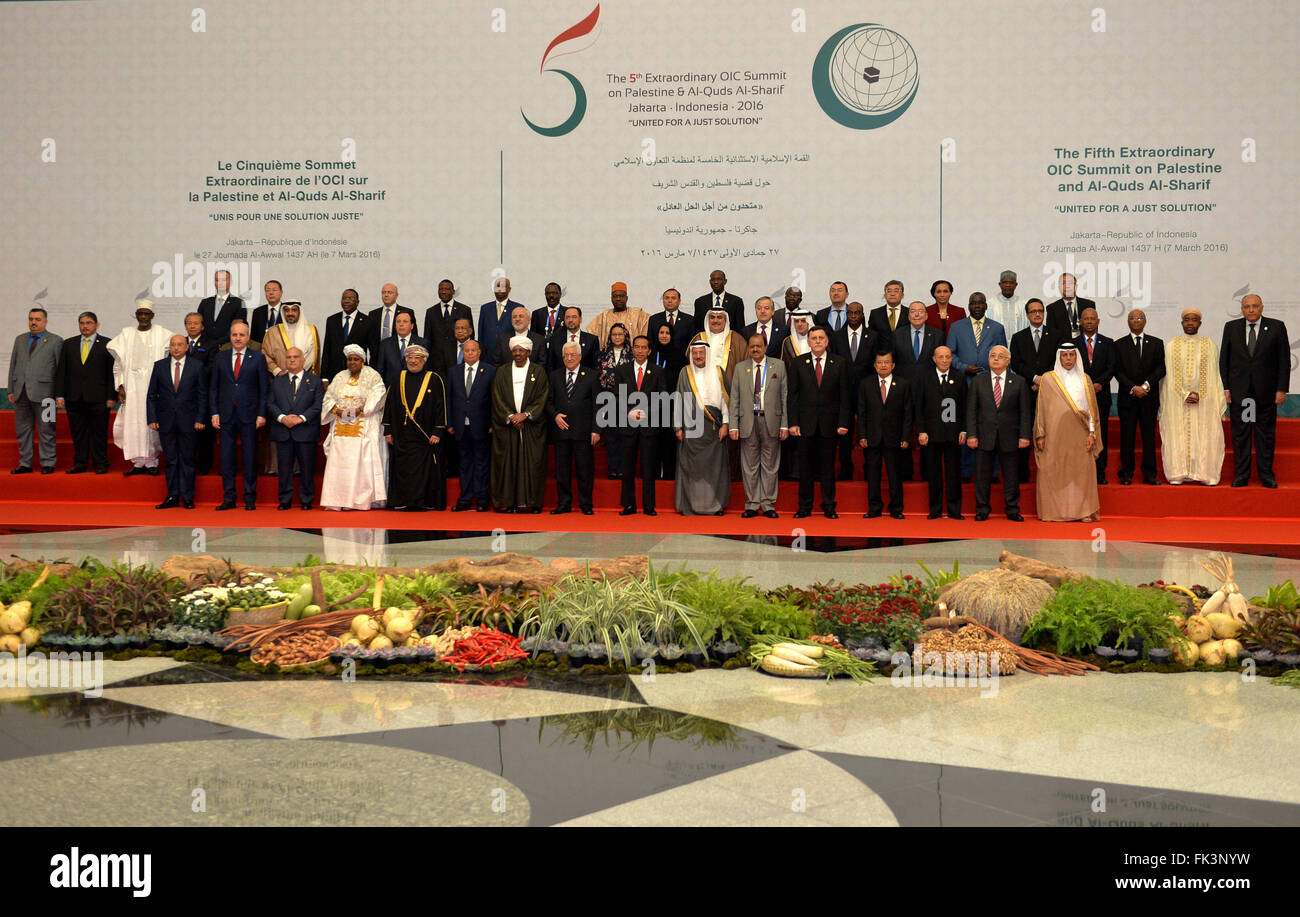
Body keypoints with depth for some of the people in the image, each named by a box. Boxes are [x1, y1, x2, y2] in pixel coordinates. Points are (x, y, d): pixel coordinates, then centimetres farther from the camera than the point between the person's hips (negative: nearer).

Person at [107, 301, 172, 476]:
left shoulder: (161, 334, 3)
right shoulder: (126, 334, 9)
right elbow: (119, 363, 9)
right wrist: (120, 386, 0)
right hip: (132, 386, 2)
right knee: (133, 423, -1)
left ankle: (152, 462, 6)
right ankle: (138, 462, 6)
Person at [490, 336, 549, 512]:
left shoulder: (538, 372, 7)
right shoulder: (502, 372, 10)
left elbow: (542, 398, -1)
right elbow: (497, 399, 3)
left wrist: (525, 414, -13)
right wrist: (510, 417, -10)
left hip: (532, 426, -1)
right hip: (506, 425, 1)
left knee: (531, 463, -4)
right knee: (507, 463, -2)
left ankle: (529, 502, -1)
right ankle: (506, 503, 1)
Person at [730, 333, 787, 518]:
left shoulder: (779, 366, 6)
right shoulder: (740, 368, 9)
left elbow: (785, 397, 3)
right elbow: (735, 399, 7)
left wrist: (785, 425, -4)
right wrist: (733, 426, -1)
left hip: (771, 421, -1)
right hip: (748, 422, 1)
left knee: (770, 466, 3)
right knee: (749, 466, 4)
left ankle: (768, 504, 11)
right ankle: (752, 504, 11)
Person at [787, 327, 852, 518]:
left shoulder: (840, 363, 4)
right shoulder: (799, 363, 4)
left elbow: (844, 395, 2)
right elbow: (792, 395, 3)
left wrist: (843, 422, -5)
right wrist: (793, 422, -4)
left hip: (829, 423, 0)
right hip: (805, 422, 0)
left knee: (828, 466, 5)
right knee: (805, 466, 5)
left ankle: (829, 506, 14)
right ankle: (805, 507, 13)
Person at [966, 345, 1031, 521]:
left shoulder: (1019, 382, 6)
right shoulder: (978, 381, 7)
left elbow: (1024, 412, 4)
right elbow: (971, 410, 4)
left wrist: (1024, 435, -4)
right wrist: (971, 434, -5)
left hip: (1009, 438, 0)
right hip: (984, 438, 0)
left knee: (1011, 476, 5)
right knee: (982, 476, 4)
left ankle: (1012, 510, 15)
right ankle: (982, 510, 14)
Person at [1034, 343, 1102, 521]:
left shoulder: (1085, 379, 12)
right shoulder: (1048, 378, 5)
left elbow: (1091, 408, 11)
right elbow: (1041, 408, 4)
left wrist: (1092, 433, 2)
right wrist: (1040, 435, -2)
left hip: (1079, 436, 1)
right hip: (1055, 435, -1)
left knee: (1081, 473, -2)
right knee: (1054, 473, -3)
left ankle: (1084, 511, 2)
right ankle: (1054, 512, 2)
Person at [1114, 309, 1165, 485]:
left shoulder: (1156, 343, 10)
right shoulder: (1119, 345, 7)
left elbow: (1161, 368, 2)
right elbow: (1118, 371, 0)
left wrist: (1146, 384, -13)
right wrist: (1133, 388, -12)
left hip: (1149, 397, 1)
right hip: (1127, 397, -1)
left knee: (1149, 436, 2)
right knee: (1127, 436, 0)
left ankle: (1149, 474, 5)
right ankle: (1126, 473, 5)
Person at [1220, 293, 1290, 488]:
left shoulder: (1276, 327, 1)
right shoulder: (1231, 327, 6)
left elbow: (1284, 361, 0)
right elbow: (1224, 360, 7)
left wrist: (1281, 389, -5)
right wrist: (1225, 387, 0)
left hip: (1266, 391, -1)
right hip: (1239, 391, 1)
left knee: (1266, 434, 4)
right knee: (1240, 434, 4)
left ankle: (1266, 475, 12)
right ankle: (1241, 475, 10)